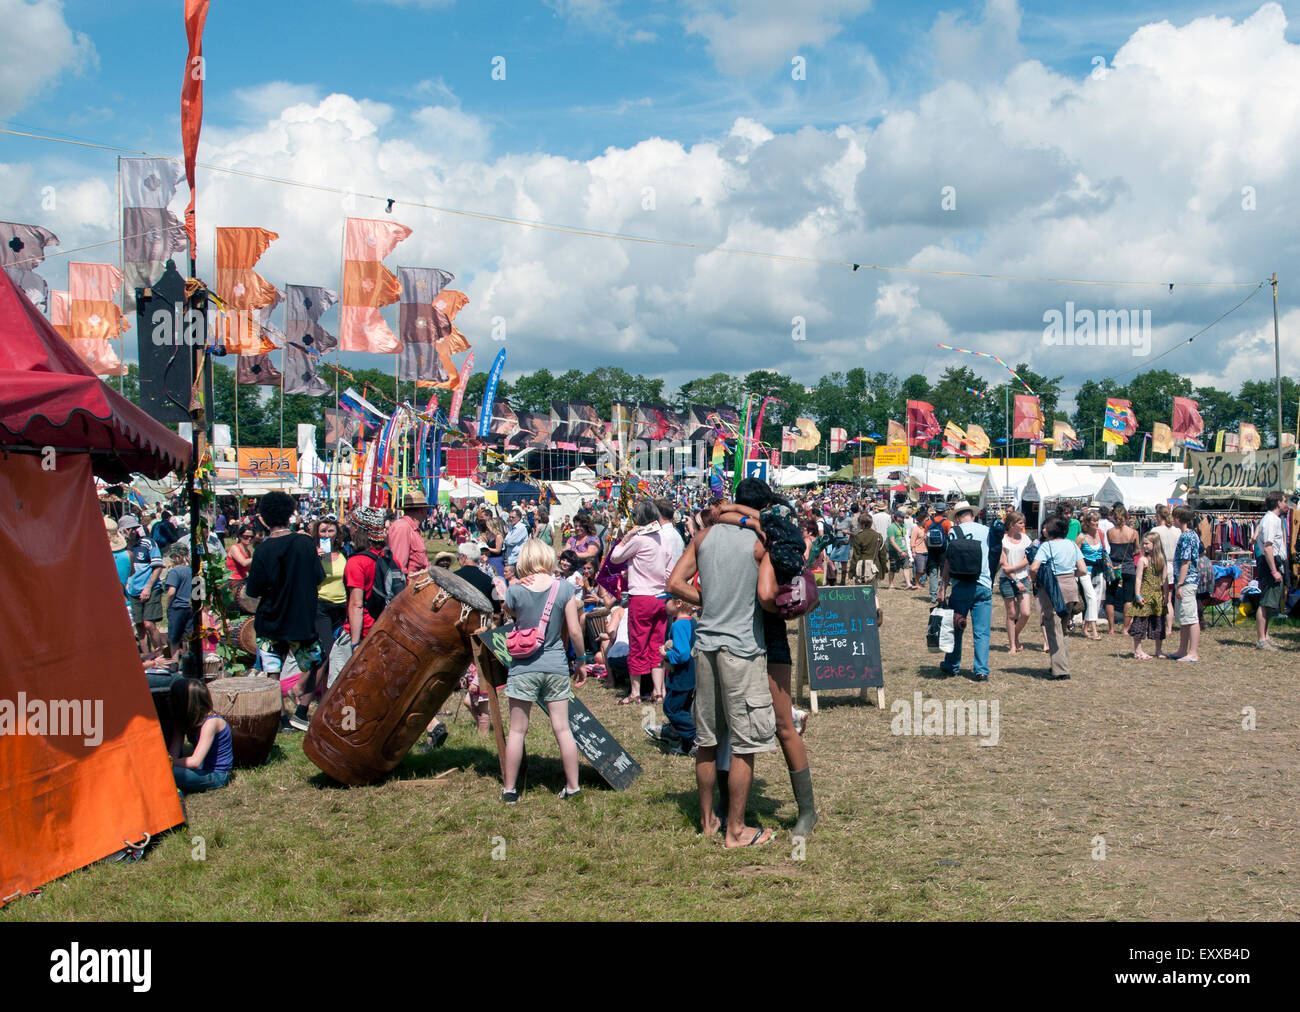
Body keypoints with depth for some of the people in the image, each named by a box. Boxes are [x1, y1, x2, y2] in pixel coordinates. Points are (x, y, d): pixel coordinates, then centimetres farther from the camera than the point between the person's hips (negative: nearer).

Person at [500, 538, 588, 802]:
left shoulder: (515, 591, -8)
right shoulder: (564, 589, -6)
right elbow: (574, 630, -4)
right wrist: (581, 660, 9)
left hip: (523, 667, -1)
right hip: (556, 665, 1)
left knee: (517, 730, 8)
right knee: (562, 728, 8)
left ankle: (509, 789, 14)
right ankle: (572, 786, 15)